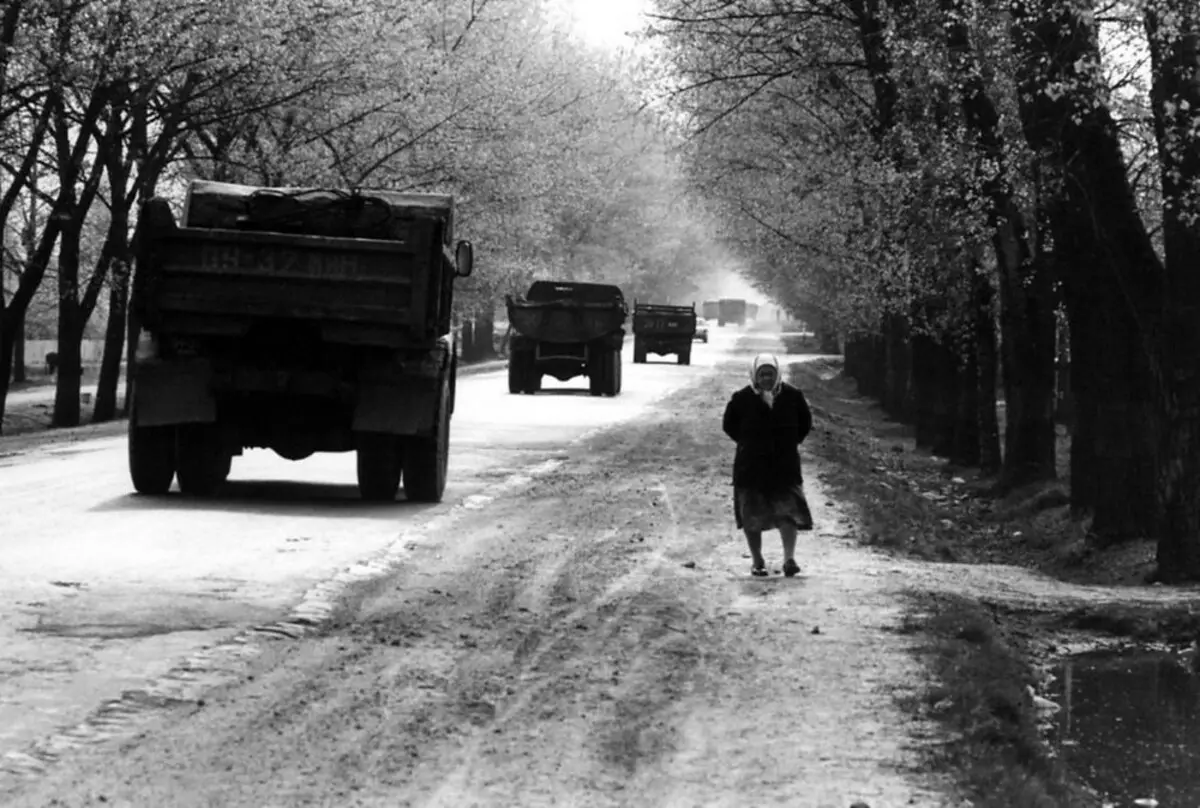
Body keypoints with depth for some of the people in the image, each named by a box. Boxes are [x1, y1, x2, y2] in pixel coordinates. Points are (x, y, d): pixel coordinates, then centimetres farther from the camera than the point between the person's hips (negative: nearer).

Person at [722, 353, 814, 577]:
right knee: (752, 514, 3)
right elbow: (729, 424, 8)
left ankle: (789, 558, -11)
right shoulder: (742, 399, -4)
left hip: (786, 463, 0)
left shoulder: (792, 395, 1)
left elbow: (805, 422, 14)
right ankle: (757, 561, 14)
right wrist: (747, 442, 1)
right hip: (751, 466, 0)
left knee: (788, 510, -10)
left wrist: (792, 442, 5)